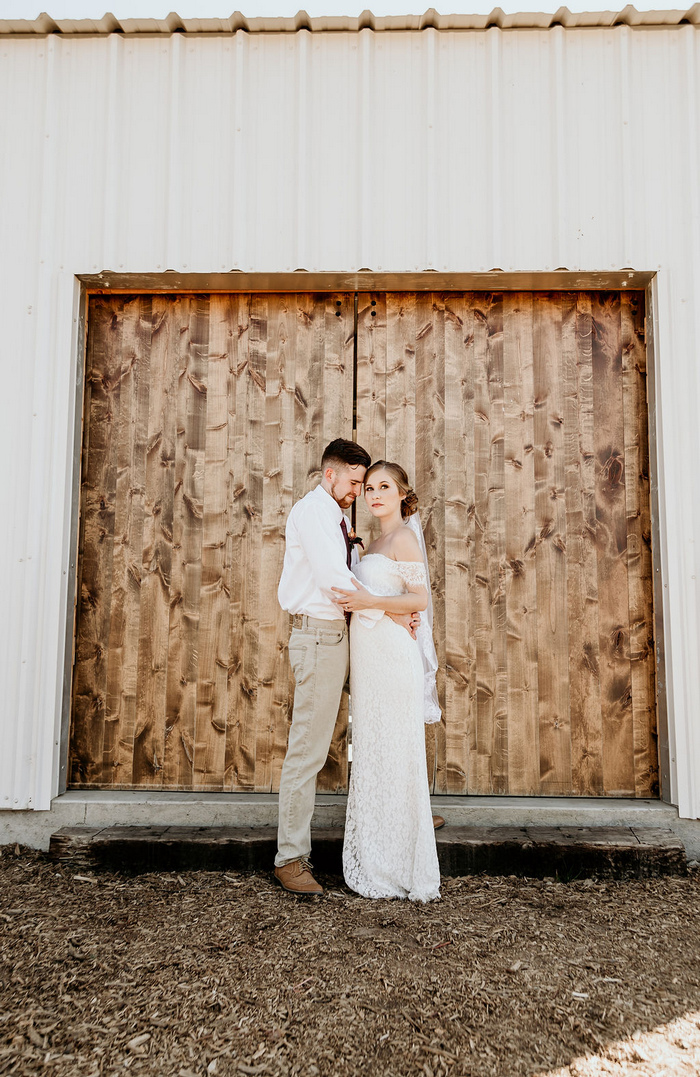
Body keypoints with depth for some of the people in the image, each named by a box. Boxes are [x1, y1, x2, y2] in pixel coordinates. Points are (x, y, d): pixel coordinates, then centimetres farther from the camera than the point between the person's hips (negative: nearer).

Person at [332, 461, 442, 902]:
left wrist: (370, 601, -23)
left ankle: (407, 869, 12)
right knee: (373, 755, 13)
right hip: (371, 655, 9)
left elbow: (420, 599, -16)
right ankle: (378, 861, 27)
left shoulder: (404, 538, -8)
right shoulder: (377, 543, 17)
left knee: (396, 755, -1)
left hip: (393, 656, -9)